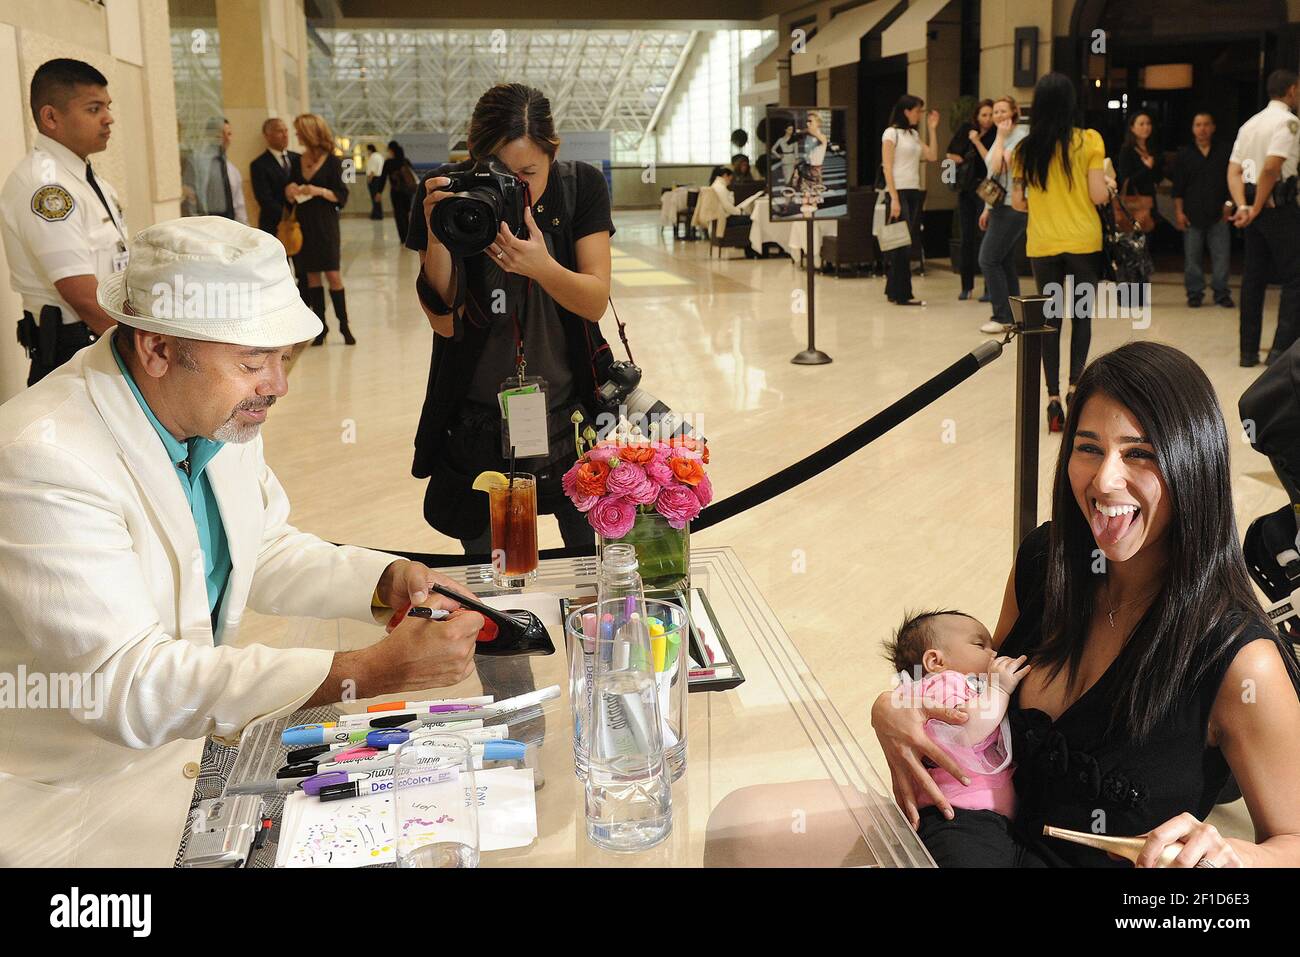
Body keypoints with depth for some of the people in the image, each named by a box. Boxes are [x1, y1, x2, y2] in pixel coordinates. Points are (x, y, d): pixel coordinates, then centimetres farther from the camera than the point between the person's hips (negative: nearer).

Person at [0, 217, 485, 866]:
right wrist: (369, 673, -36)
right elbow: (126, 685, -32)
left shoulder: (216, 412, -2)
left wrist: (387, 580, -8)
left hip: (191, 734, 8)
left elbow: (264, 551, 12)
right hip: (70, 802, -7)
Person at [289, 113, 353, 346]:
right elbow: (291, 193, 16)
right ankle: (321, 325, 11)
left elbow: (342, 196, -6)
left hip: (325, 223, -4)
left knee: (333, 274, -6)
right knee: (311, 275, 5)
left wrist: (320, 191, -20)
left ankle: (344, 325, 2)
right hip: (303, 223, 4)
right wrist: (291, 193, -7)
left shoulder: (331, 161, -5)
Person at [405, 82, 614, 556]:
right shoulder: (444, 194, -11)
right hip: (478, 423, -1)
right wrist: (437, 238, -27)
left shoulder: (582, 187, -7)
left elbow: (596, 300, -12)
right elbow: (445, 323, -12)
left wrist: (541, 267, -31)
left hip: (570, 414, 1)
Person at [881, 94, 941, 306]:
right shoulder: (891, 133, -4)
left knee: (907, 244, 6)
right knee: (902, 244, -10)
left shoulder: (914, 134, 18)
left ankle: (894, 291, 12)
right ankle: (902, 294, -7)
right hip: (899, 192, -8)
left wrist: (932, 129, 10)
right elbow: (887, 168, -11)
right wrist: (894, 199, -18)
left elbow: (933, 156, 11)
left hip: (914, 193, 8)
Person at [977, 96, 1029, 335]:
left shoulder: (1020, 136, -12)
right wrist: (988, 208, 20)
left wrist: (1000, 137, -15)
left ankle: (1003, 317, -7)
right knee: (1005, 262, 9)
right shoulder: (1001, 137, 16)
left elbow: (998, 166, -24)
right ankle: (1012, 317, 13)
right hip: (1000, 207, 9)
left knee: (988, 260, -11)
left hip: (1012, 207, -9)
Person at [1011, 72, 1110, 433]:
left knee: (1051, 319, 9)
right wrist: (1109, 186, 12)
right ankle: (1075, 385, 1)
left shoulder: (1026, 147, -1)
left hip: (1042, 244, 2)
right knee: (1082, 315, 12)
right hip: (1083, 241, -2)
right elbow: (1098, 195, -9)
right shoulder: (1089, 140, -7)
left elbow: (1017, 201, 2)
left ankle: (1053, 396, 3)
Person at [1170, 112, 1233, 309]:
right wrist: (1179, 212, -2)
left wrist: (1228, 206, 3)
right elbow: (1177, 187, 4)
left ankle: (1221, 293, 8)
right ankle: (1194, 293, 12)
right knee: (1192, 257, 3)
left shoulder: (1224, 152, 5)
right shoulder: (1184, 154, 5)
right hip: (1192, 215, 0)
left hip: (1218, 214, 0)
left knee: (1221, 256, 0)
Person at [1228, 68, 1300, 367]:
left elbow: (1234, 170, 5)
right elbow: (1271, 167, -21)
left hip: (1253, 209, 8)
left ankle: (1249, 351, 12)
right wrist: (1257, 207, -13)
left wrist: (1244, 207, -5)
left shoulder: (1249, 124, 15)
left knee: (1253, 277, 11)